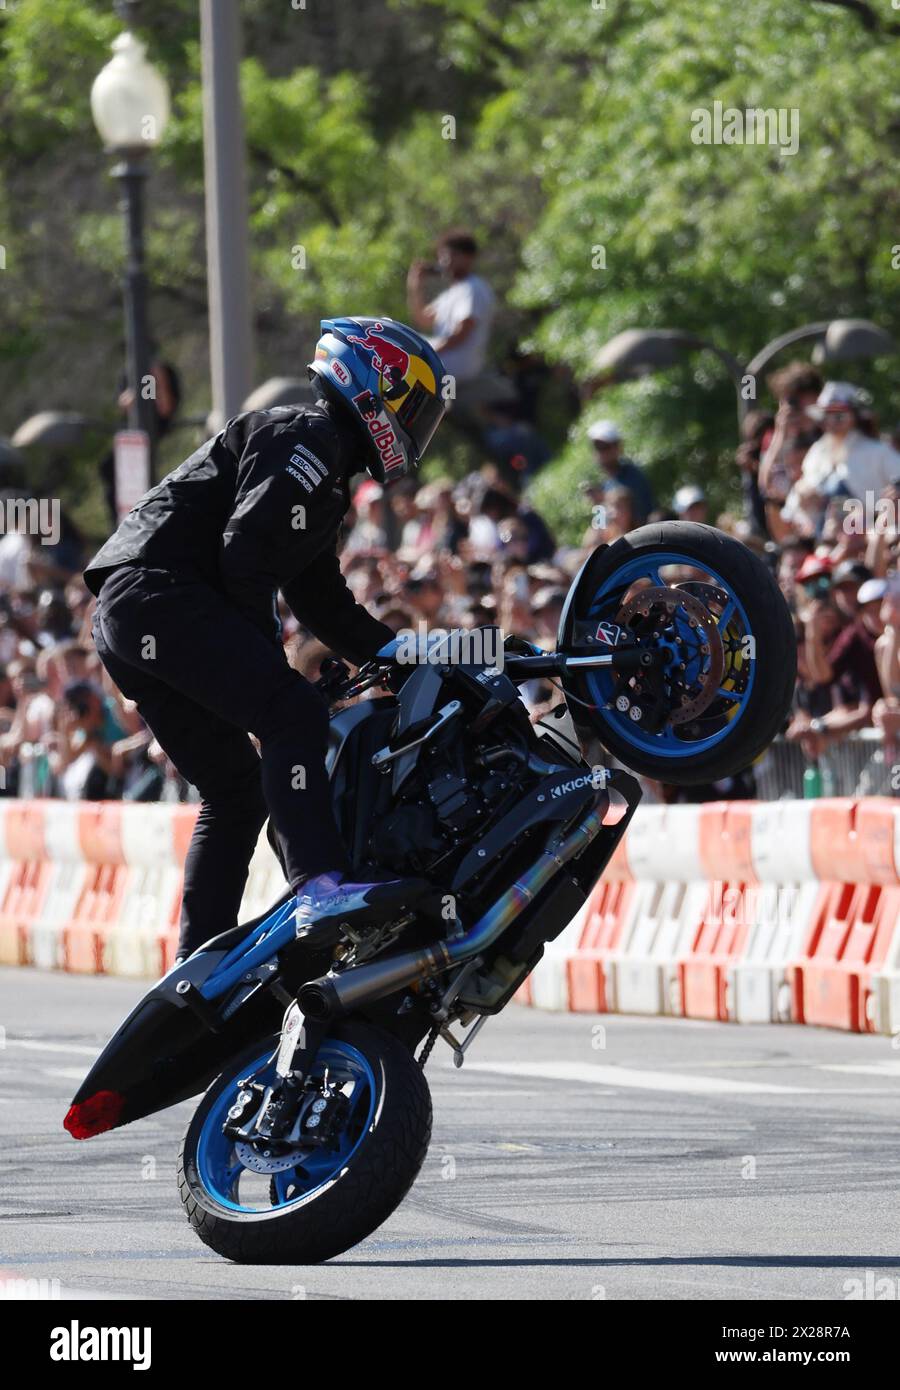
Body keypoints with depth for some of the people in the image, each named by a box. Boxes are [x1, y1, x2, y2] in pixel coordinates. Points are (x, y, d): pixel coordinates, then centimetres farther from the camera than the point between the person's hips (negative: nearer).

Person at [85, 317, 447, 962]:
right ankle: (320, 884, -39)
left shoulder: (325, 473, 28)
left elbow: (324, 603, 31)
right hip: (159, 593, -11)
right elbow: (246, 549, -17)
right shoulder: (305, 441, -5)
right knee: (294, 713, -25)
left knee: (237, 791, 14)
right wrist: (267, 658, -11)